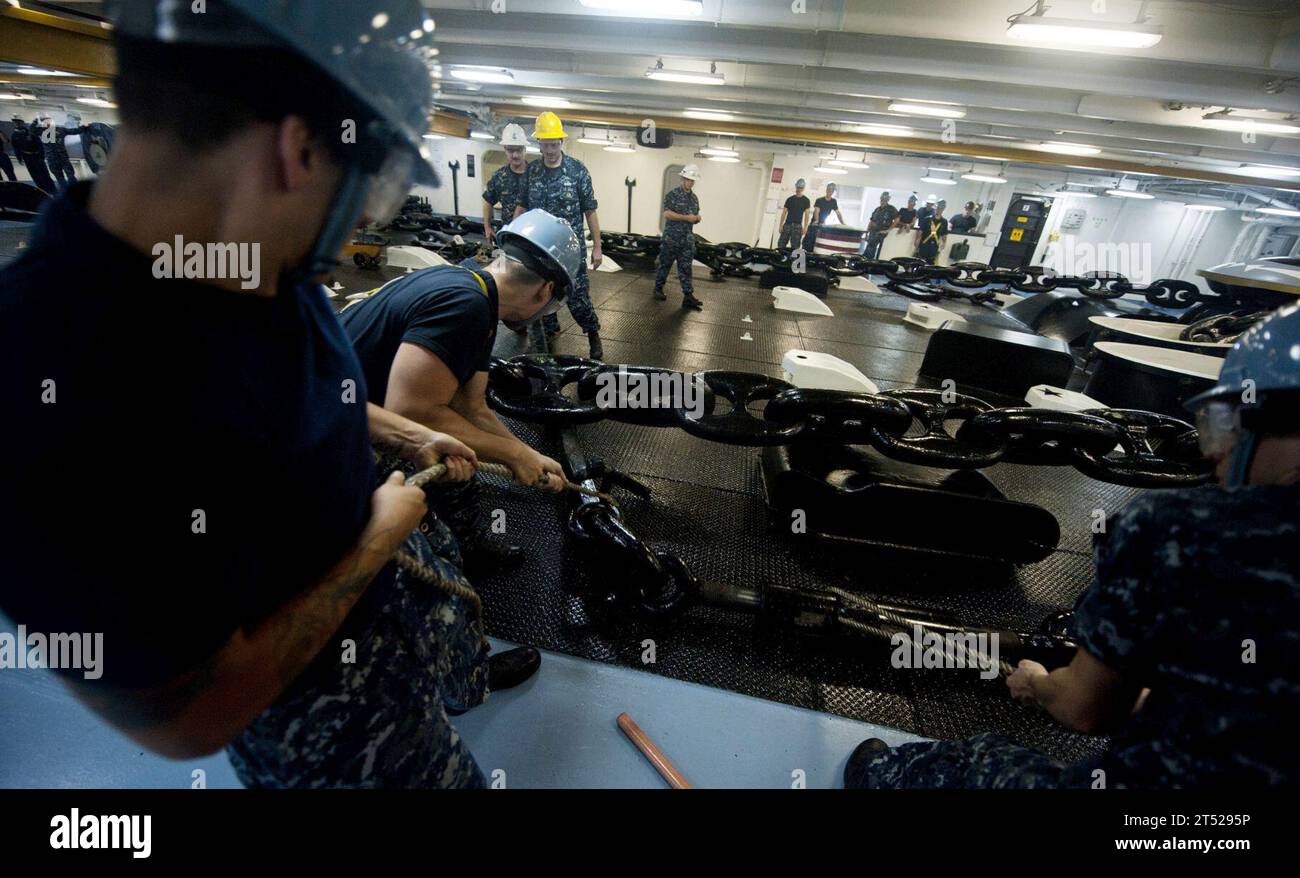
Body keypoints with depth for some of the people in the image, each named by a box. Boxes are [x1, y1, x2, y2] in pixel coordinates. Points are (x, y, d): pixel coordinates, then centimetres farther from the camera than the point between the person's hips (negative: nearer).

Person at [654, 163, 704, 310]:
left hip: (687, 239, 5)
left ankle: (688, 296, -1)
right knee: (665, 264, 6)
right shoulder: (672, 195, -6)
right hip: (671, 238, -5)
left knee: (685, 268, 2)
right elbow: (666, 214, -17)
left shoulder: (694, 198, 14)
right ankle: (658, 289, 22)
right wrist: (686, 217, -20)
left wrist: (697, 218, -1)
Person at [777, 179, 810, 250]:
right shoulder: (789, 199, 12)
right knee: (781, 244, -4)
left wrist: (805, 227, -9)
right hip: (787, 224, 2)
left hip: (797, 225, -2)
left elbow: (806, 214, 2)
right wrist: (781, 225, 2)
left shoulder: (806, 200, 7)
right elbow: (784, 212, 11)